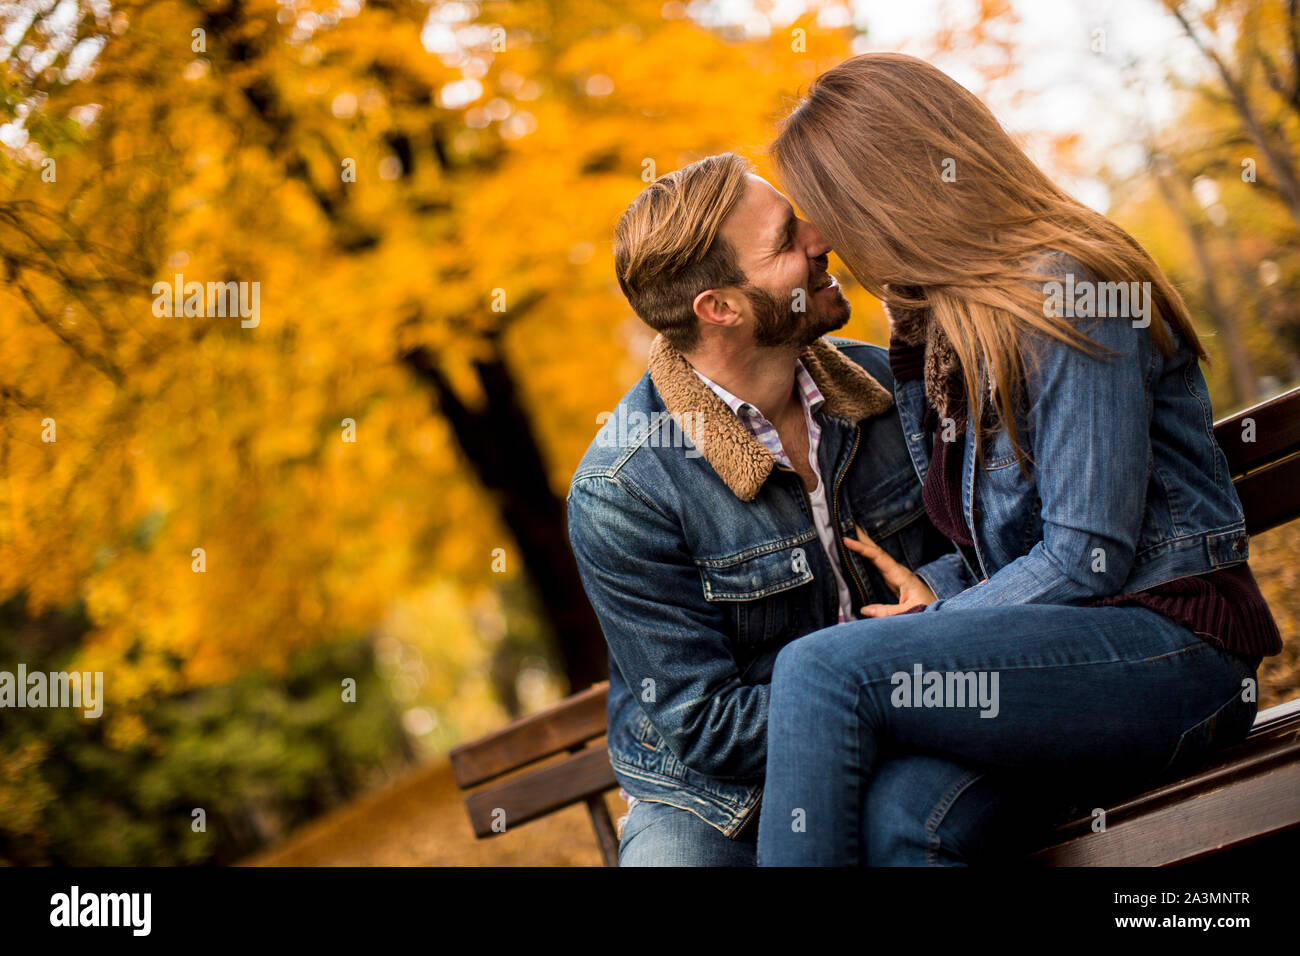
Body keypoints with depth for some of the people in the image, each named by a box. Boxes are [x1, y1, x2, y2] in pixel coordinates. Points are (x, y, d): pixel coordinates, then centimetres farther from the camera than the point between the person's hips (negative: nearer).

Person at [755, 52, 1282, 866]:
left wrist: (940, 621, -7)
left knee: (823, 670, -26)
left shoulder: (1064, 294, -11)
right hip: (1066, 646, 8)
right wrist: (935, 589, 2)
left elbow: (1086, 558, -15)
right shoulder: (947, 321, 18)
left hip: (1170, 649, -8)